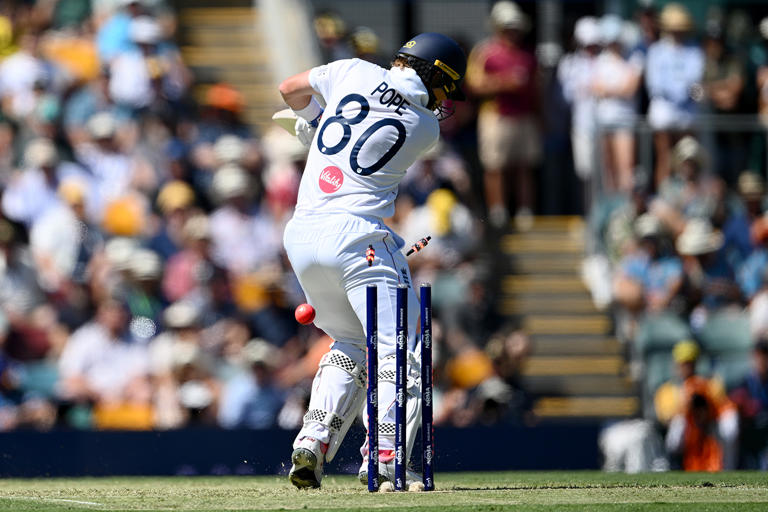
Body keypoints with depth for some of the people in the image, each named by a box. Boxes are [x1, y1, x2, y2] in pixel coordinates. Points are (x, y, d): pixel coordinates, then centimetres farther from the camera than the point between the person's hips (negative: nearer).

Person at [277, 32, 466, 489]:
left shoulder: (355, 72, 7)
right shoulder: (428, 127, 2)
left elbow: (290, 89, 22)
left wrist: (313, 117, 41)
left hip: (301, 234, 6)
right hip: (357, 234, -6)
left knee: (351, 345, 20)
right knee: (395, 350, -4)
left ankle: (313, 440, 5)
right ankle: (383, 456, -20)